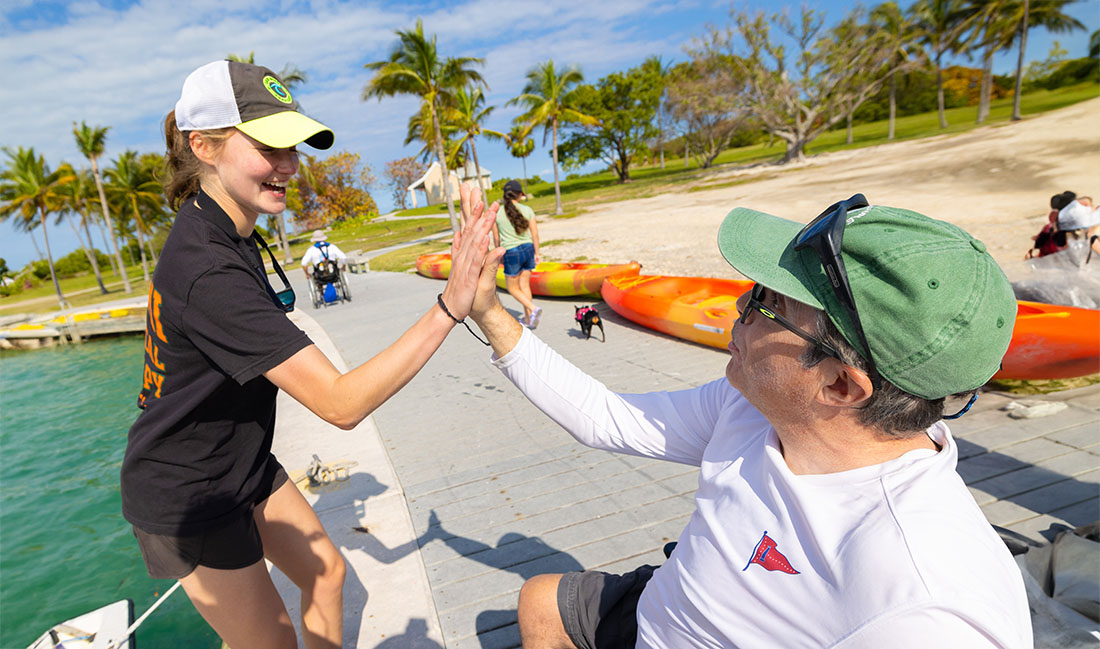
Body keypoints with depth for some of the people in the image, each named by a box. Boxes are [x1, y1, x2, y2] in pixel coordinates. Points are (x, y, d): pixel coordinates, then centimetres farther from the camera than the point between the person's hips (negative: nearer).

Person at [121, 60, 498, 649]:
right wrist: (449, 309, -44)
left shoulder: (211, 226, -2)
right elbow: (341, 404, -39)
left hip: (242, 462, 9)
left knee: (325, 572, 19)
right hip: (186, 495, -8)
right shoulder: (208, 270, -34)